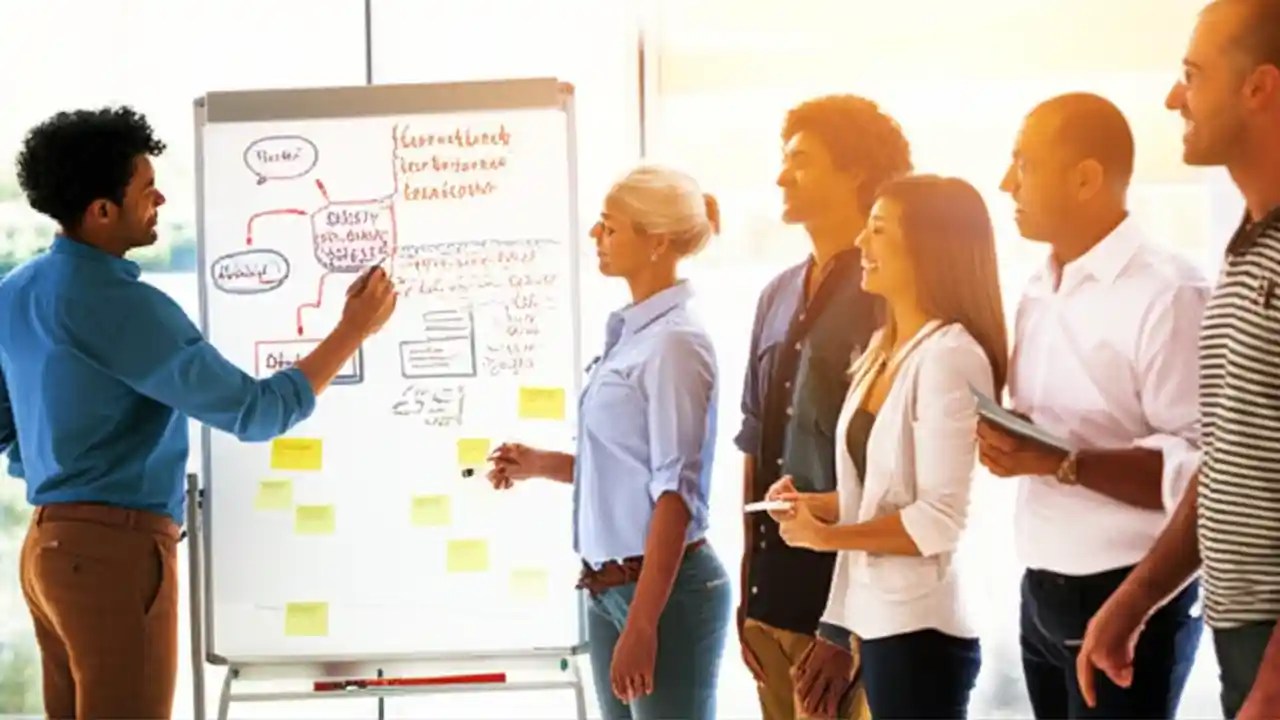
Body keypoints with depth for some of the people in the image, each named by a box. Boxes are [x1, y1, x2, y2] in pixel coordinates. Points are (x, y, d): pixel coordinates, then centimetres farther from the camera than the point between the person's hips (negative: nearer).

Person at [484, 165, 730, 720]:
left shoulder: (673, 342, -15)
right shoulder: (630, 334, 8)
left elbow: (676, 492, -18)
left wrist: (642, 623, -20)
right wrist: (540, 464, 7)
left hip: (665, 589, -8)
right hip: (610, 587, 8)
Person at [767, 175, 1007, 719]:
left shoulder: (950, 356, -16)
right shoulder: (884, 349, 12)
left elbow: (941, 520, -20)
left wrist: (827, 535, -13)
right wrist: (817, 505, 1)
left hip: (920, 623, -9)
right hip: (879, 613, 9)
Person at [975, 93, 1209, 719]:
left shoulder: (1166, 294, -15)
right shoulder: (1038, 293, 11)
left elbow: (1201, 468, -22)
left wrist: (1060, 464, -26)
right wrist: (1006, 443, 1)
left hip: (1127, 601, -8)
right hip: (1042, 597, 8)